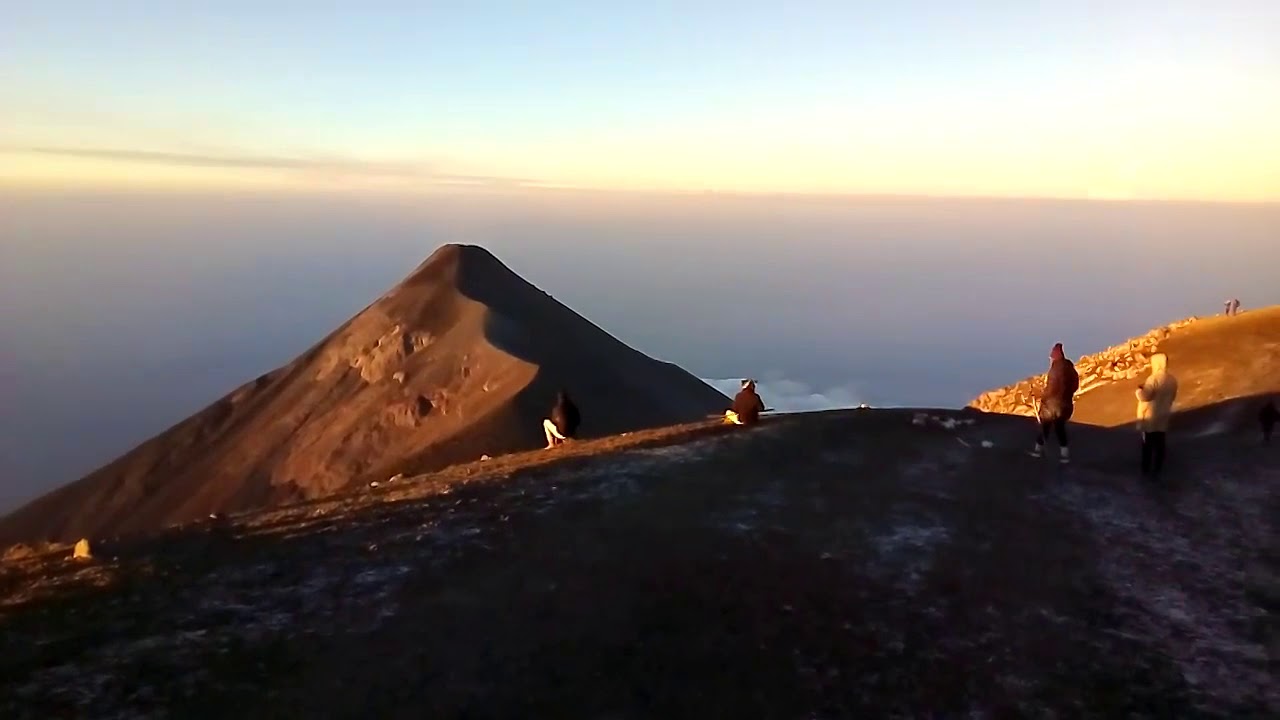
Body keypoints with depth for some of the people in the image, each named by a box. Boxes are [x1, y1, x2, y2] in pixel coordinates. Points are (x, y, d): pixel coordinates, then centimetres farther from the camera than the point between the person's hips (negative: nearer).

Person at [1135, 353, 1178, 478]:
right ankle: (1157, 470, 17)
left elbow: (1144, 397, -19)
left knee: (1148, 444, 5)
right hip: (1163, 416, 6)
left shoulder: (1153, 379, -22)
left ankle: (1147, 469, 12)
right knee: (1159, 443, 11)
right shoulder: (1172, 379, 1)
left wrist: (1139, 390, 0)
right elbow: (1173, 396, 12)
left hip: (1150, 417, -6)